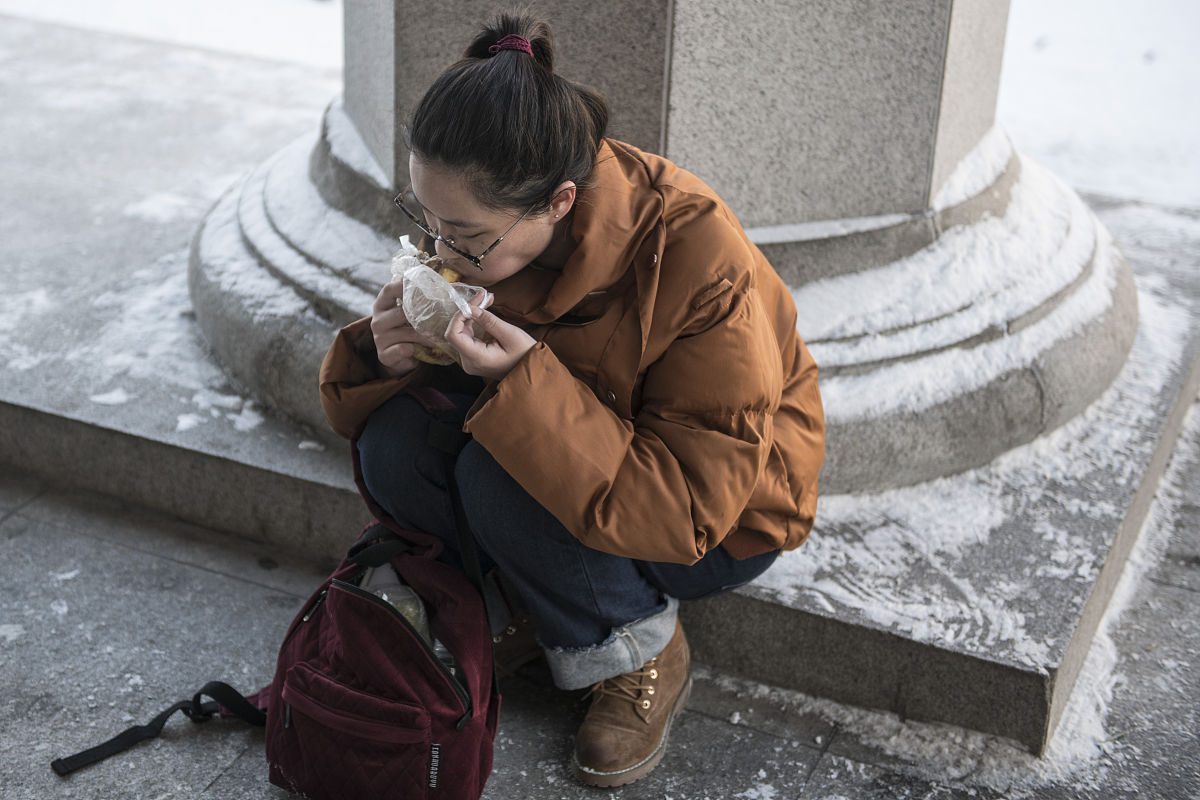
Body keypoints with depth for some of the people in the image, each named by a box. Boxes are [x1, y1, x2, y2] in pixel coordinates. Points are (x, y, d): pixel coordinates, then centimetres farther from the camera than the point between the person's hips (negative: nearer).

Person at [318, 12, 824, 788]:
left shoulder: (698, 258, -33)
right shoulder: (469, 225, -14)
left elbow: (686, 507, -32)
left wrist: (525, 378, -41)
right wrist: (386, 355, -26)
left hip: (723, 515, -5)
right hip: (572, 448, 6)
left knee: (497, 480, -31)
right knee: (394, 444, -21)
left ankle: (645, 652, -5)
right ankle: (534, 602, 3)